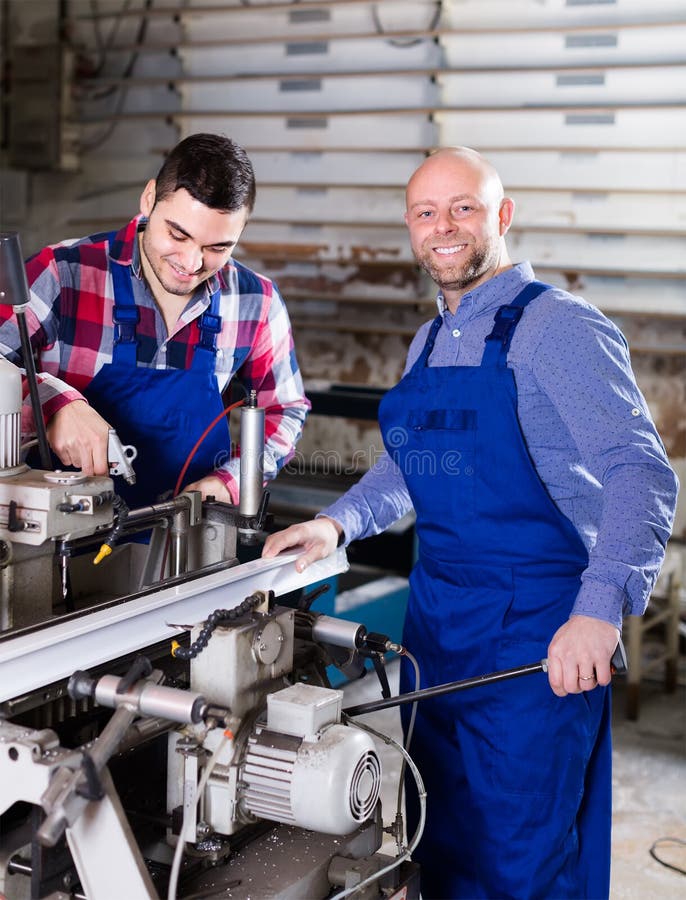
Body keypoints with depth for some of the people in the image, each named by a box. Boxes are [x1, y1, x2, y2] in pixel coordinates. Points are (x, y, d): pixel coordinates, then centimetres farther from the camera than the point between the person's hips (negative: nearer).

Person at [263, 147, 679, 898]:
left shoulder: (558, 327, -13)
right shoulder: (430, 342, 13)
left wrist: (599, 611, -34)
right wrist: (337, 523, 8)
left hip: (535, 626, -8)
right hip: (436, 611, 8)